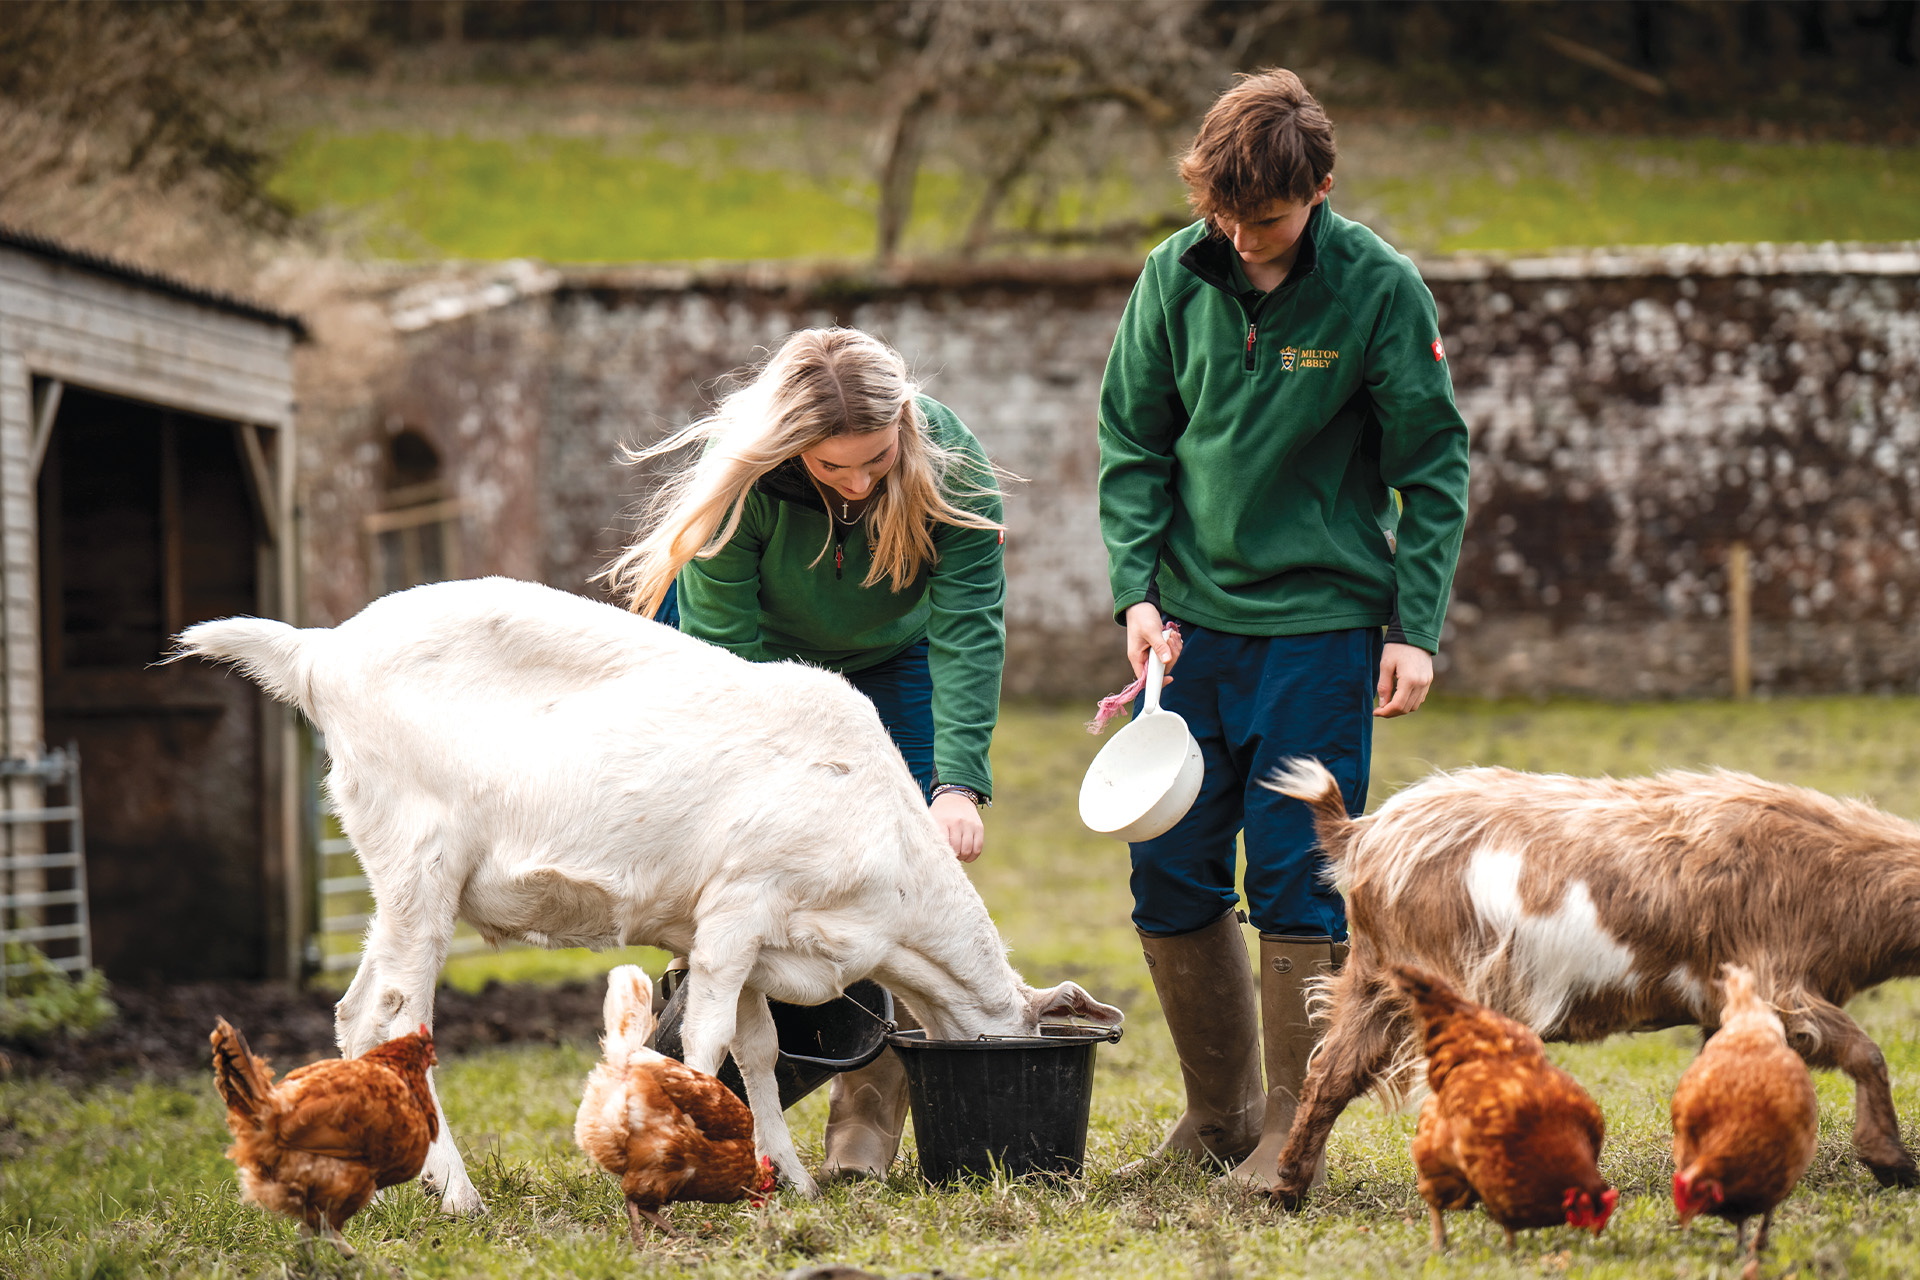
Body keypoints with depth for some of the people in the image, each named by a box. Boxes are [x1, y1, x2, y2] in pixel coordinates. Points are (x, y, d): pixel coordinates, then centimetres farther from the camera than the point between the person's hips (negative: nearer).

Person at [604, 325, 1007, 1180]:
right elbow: (730, 648, -31)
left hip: (888, 655, 2)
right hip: (752, 644, -2)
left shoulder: (951, 464, -31)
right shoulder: (738, 480, -35)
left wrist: (958, 783, -42)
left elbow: (969, 628, -33)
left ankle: (869, 1112, -7)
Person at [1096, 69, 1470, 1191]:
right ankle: (1221, 1109, 20)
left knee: (1297, 879, -4)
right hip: (1193, 622, 4)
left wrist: (1416, 627, -9)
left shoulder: (1380, 288, -9)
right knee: (1171, 874, 6)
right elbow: (1131, 442, 6)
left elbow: (1434, 466, -4)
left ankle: (1292, 1130, 5)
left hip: (1321, 623, -4)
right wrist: (1140, 591, -6)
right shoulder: (1176, 276, -1)